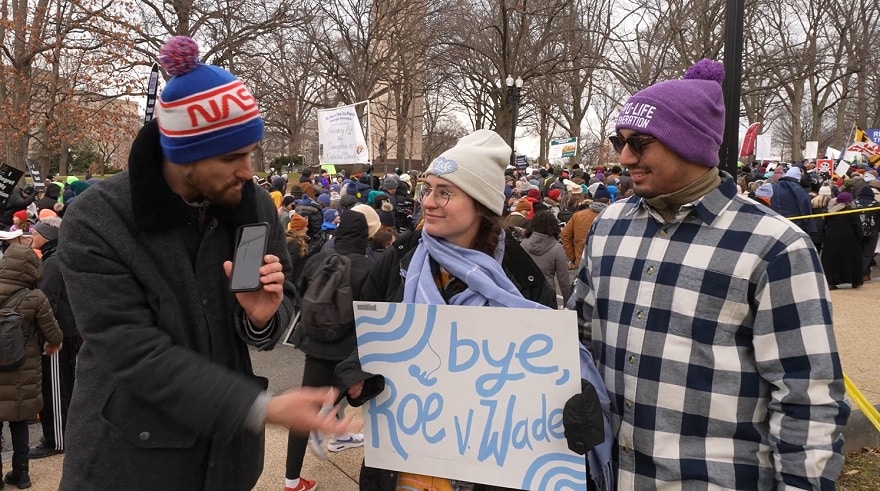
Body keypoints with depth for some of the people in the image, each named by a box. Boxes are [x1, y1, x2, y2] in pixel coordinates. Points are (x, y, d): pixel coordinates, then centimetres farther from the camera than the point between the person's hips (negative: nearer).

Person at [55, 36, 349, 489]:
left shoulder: (256, 207, -5)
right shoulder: (94, 223, -18)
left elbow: (281, 308, 3)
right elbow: (135, 351, -24)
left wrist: (263, 318, -22)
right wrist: (262, 408, -30)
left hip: (226, 445, 4)